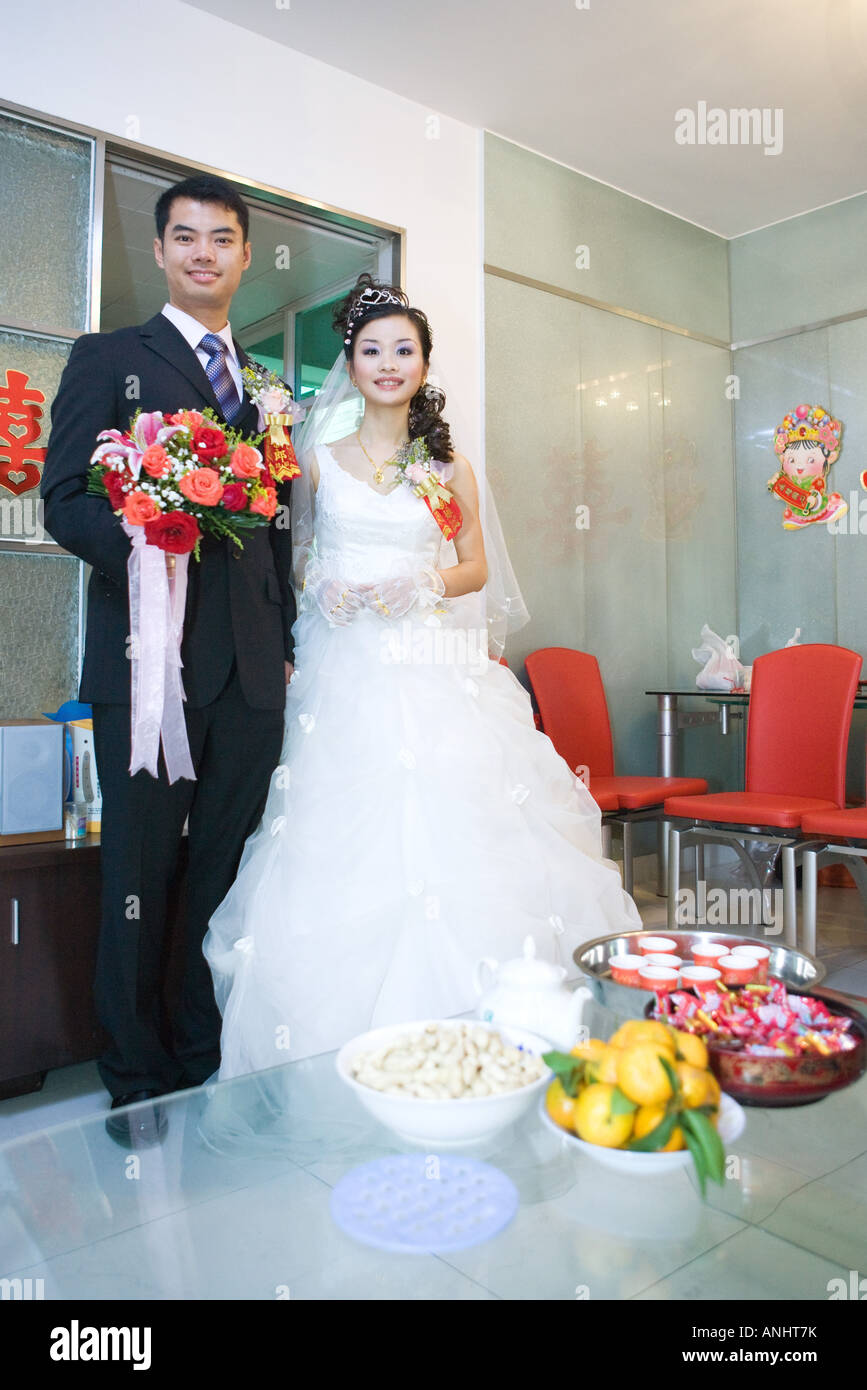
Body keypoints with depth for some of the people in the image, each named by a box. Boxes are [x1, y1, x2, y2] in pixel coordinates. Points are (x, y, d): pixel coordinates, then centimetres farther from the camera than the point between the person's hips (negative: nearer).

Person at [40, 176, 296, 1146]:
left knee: (227, 877, 9)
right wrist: (146, 545, -21)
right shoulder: (108, 359, 7)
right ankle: (137, 1084, 20)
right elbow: (64, 499, -2)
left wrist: (286, 644, 13)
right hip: (147, 663, -4)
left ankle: (208, 1065, 25)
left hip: (251, 673, 4)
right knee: (139, 878, 4)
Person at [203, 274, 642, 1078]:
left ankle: (449, 1043, 8)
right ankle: (336, 1045, 9)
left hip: (433, 673, 1)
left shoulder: (450, 468, 11)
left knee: (445, 825, -6)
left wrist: (425, 583, -7)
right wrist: (321, 588, -7)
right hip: (342, 670, 0)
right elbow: (295, 553, 14)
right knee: (336, 842, -6)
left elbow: (477, 566, 12)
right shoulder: (320, 459, 11)